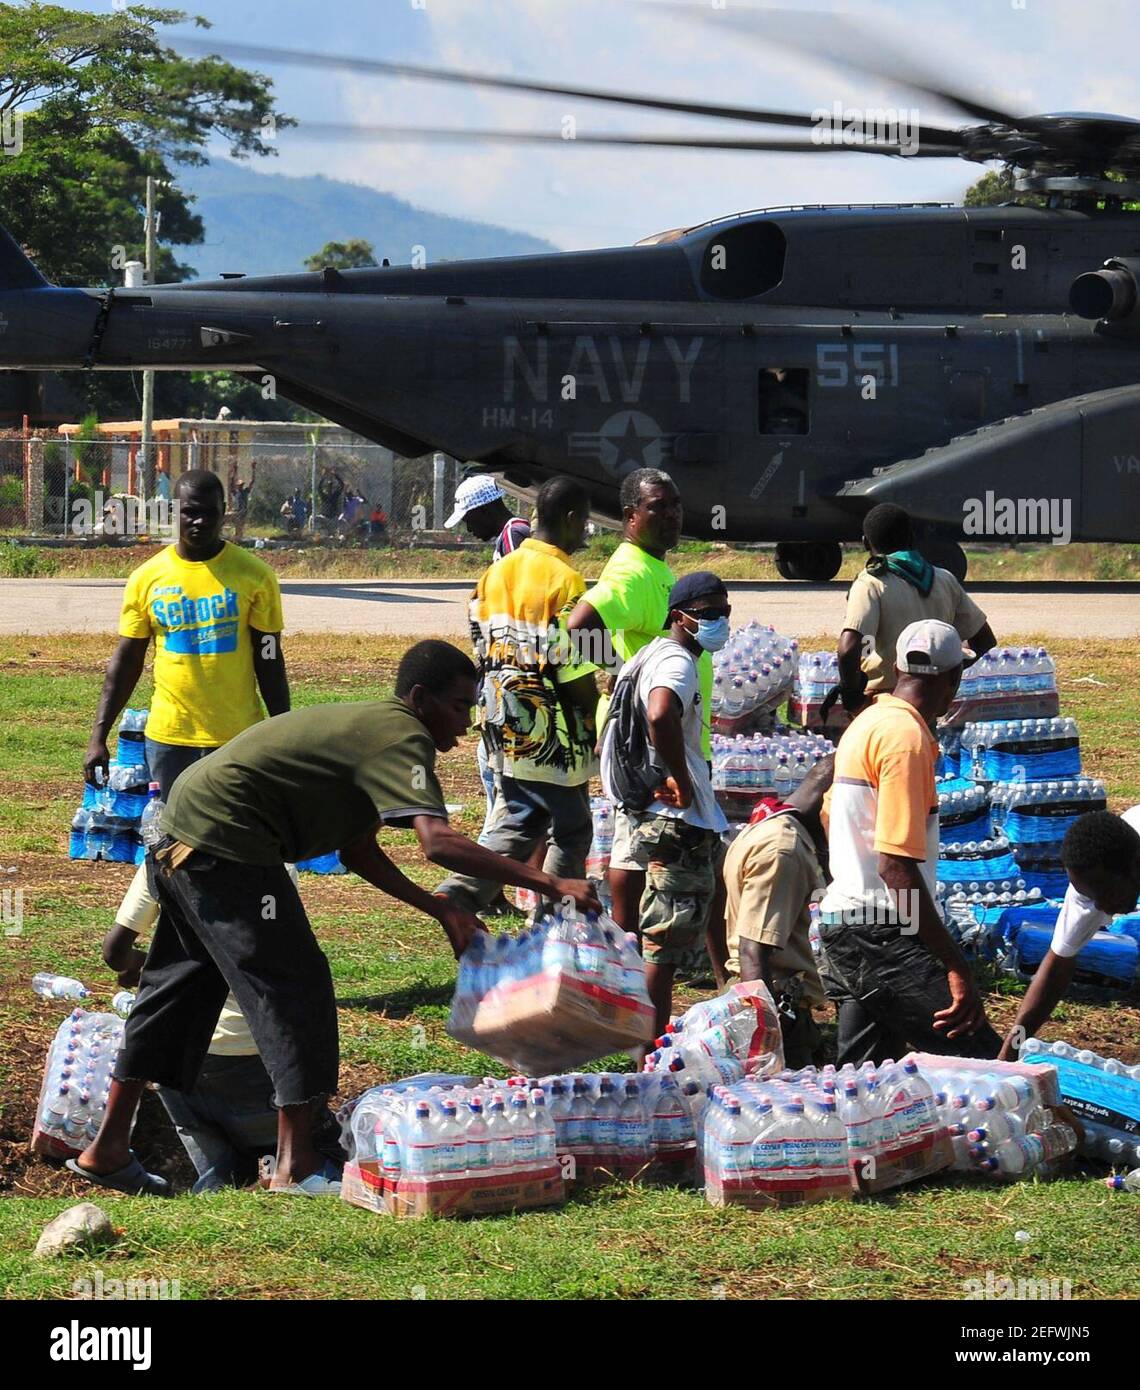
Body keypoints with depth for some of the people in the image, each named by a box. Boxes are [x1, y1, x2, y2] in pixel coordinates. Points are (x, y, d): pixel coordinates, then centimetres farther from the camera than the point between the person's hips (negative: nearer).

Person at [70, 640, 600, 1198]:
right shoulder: (401, 739, -15)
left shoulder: (372, 728, 18)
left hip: (181, 839, 11)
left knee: (179, 987, 18)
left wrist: (441, 910, 12)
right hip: (224, 842, -11)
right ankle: (296, 1166, -3)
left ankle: (108, 1149, 24)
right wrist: (547, 883, -31)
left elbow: (357, 851, 19)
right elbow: (438, 842, -29)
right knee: (292, 986, -5)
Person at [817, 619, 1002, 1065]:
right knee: (982, 1064, -14)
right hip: (882, 935, -10)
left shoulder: (866, 723, 14)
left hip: (843, 927, 10)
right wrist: (957, 969, -24)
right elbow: (896, 865, -22)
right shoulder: (907, 736, -15)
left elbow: (831, 825, 25)